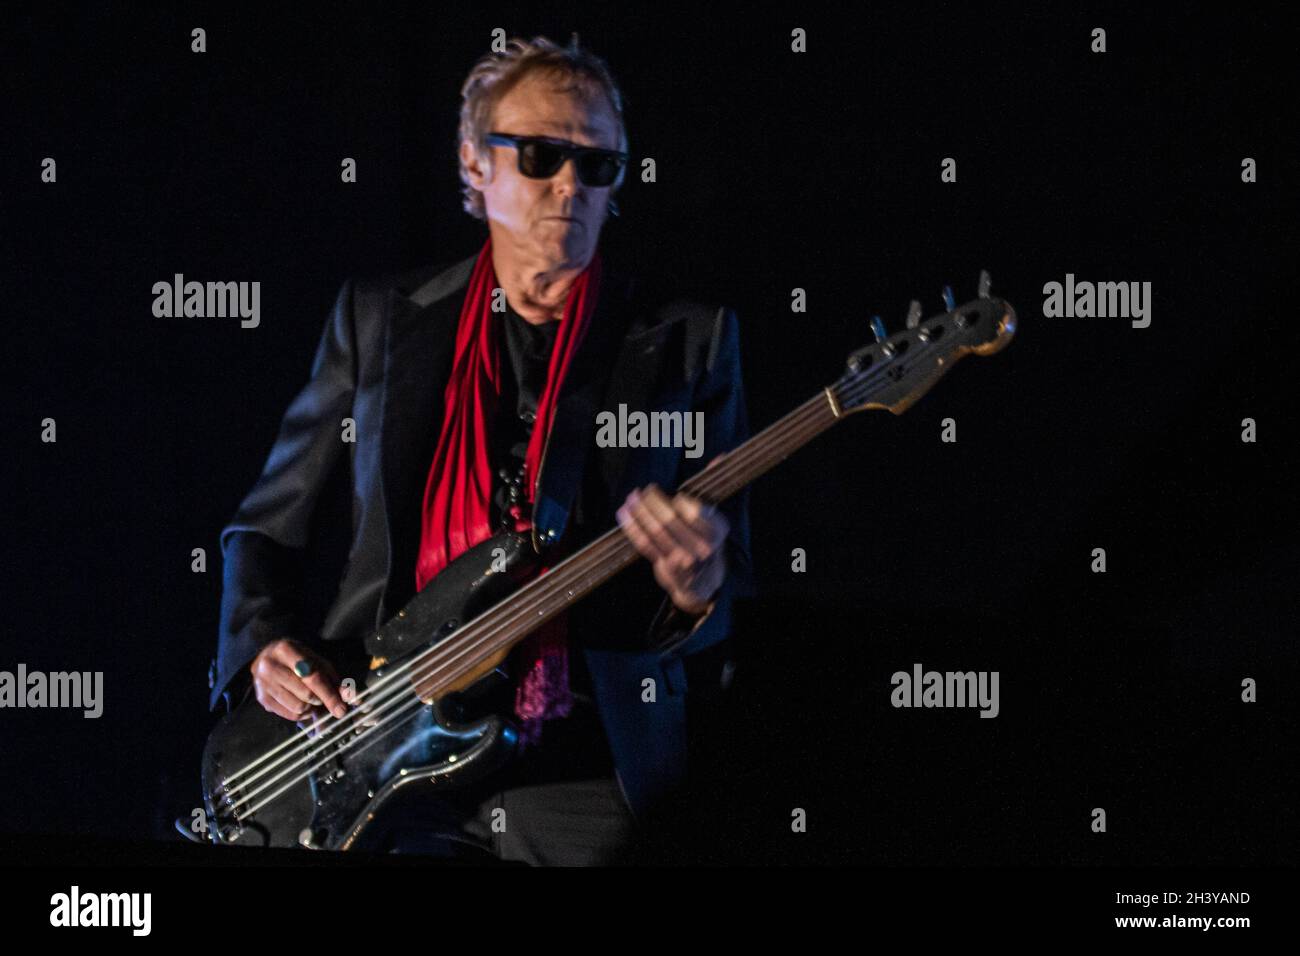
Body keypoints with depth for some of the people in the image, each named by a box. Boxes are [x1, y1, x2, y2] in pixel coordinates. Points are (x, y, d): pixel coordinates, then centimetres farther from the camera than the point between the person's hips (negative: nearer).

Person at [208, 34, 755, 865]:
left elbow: (728, 585, 5)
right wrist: (264, 646, -2)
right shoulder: (380, 319, 10)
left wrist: (695, 590, -18)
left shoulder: (688, 340, 6)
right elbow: (268, 526, 16)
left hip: (580, 763, -1)